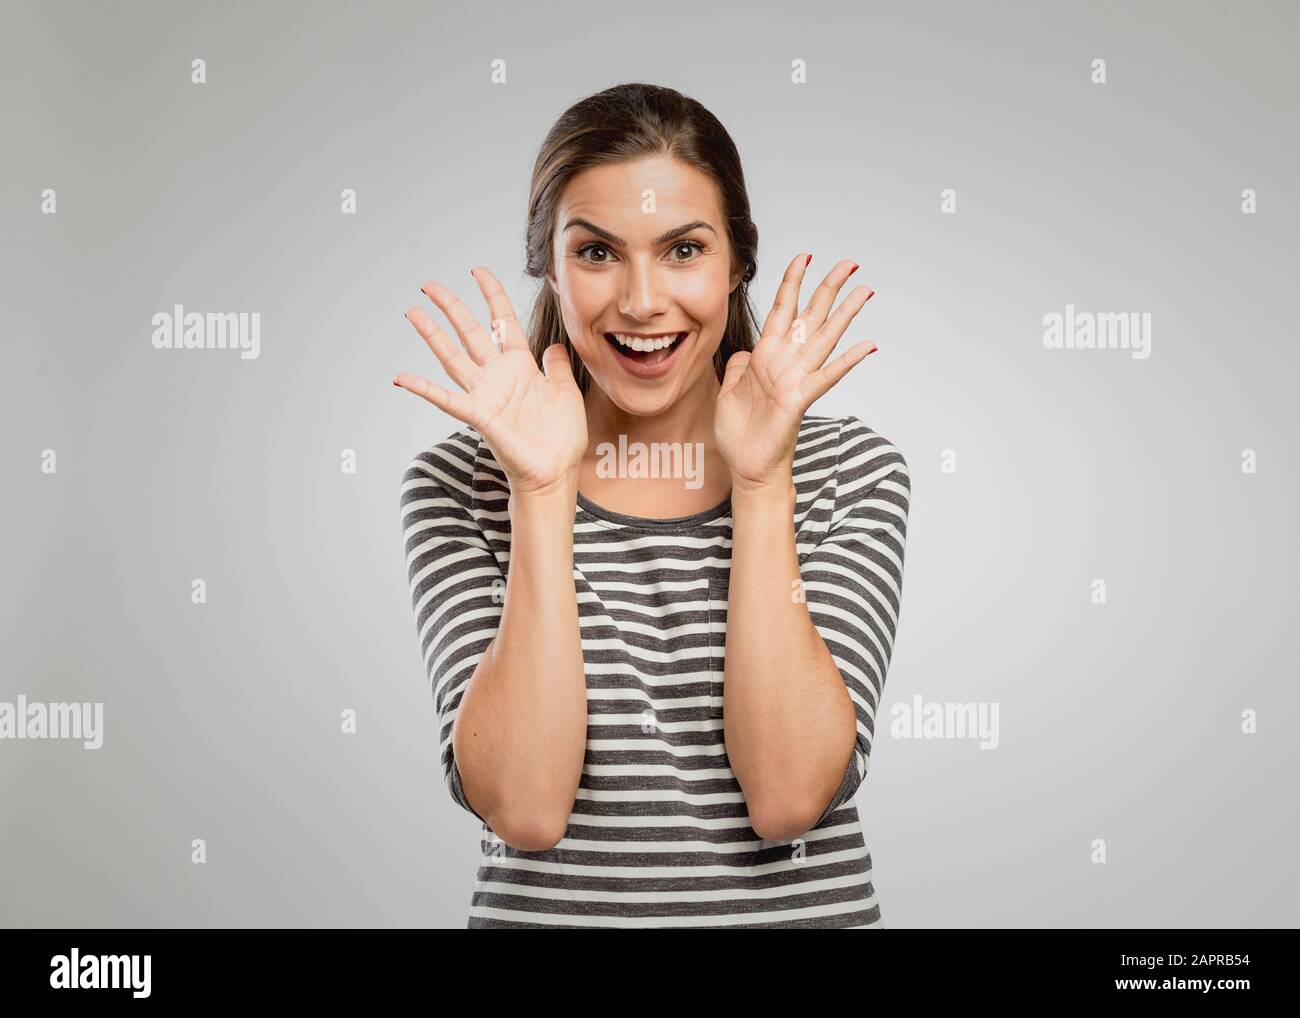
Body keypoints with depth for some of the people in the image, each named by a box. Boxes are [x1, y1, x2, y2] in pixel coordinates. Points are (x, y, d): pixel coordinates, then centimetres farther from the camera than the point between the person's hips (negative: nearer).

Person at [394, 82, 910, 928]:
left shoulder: (852, 472, -3)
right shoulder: (458, 486, -4)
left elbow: (789, 796, -14)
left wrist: (762, 479, -15)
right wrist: (543, 492, -18)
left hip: (801, 906, 1)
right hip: (546, 912, 0)